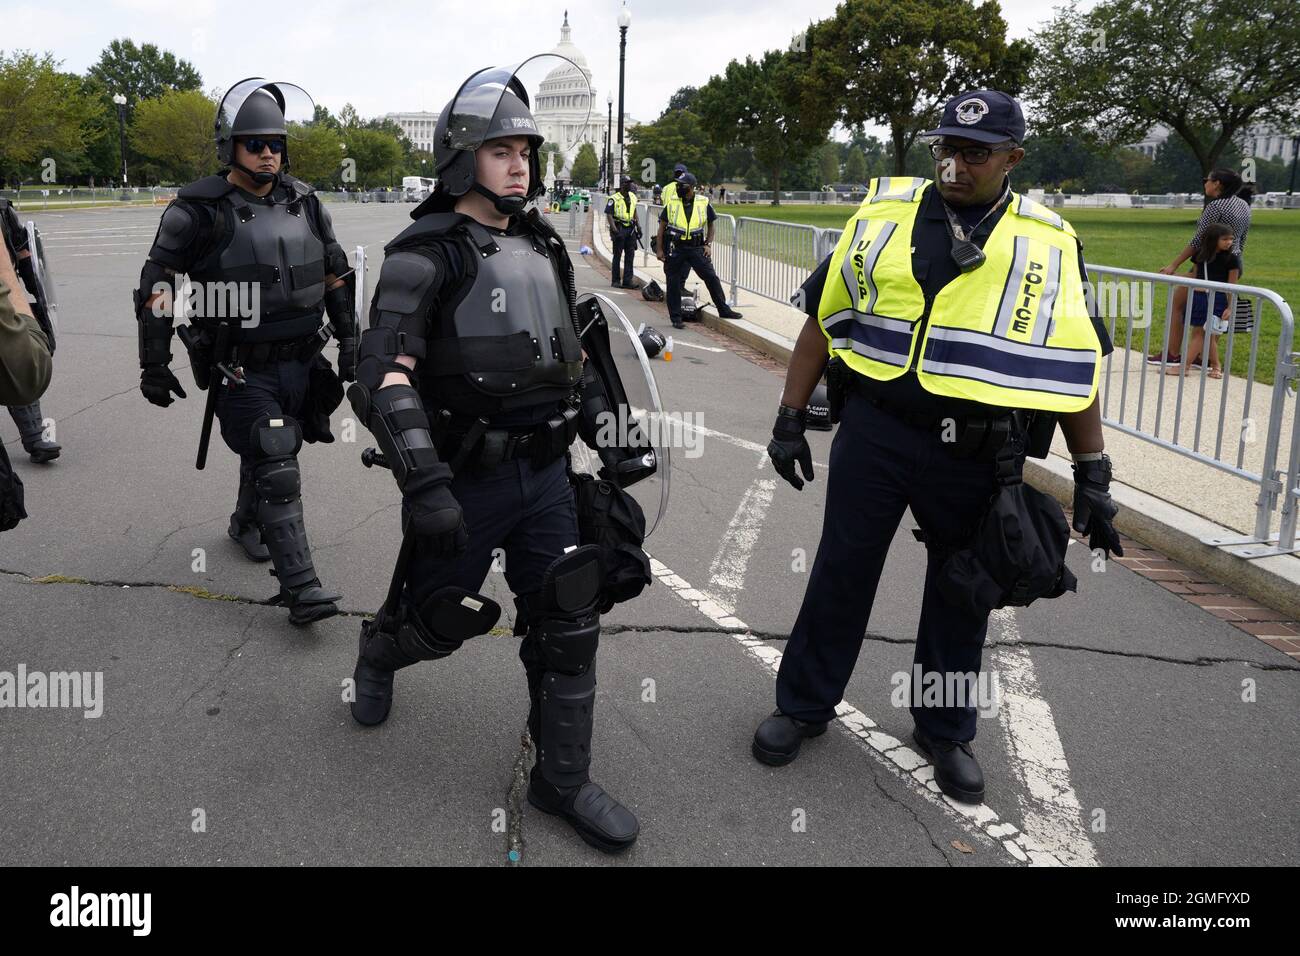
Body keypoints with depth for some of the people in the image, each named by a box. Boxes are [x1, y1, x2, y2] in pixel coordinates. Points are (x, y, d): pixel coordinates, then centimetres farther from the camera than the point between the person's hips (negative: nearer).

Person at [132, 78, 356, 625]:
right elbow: (157, 287, -6)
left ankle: (246, 525, 48)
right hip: (242, 370, -5)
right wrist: (154, 366, -7)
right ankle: (301, 588, -9)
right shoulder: (199, 212, -10)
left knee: (268, 453, 20)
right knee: (275, 470, -11)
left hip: (302, 362, 6)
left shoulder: (303, 203, 6)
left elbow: (336, 276, 16)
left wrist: (349, 340, 14)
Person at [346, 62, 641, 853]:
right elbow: (384, 376, -22)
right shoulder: (426, 255, -12)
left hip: (547, 473, 6)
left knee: (569, 624, 5)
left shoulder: (544, 247, 10)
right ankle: (378, 654, 49)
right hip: (466, 482, -5)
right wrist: (423, 483, -32)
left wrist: (607, 436, 17)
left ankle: (564, 780, 21)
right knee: (440, 621, 12)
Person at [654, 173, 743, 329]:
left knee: (711, 277, -3)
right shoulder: (672, 203, -1)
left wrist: (708, 244, 0)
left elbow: (710, 225, 12)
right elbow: (662, 225, 6)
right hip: (675, 248, 0)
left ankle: (723, 309, 9)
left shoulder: (703, 203, 0)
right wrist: (659, 249, 1)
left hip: (697, 248, 0)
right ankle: (676, 318, 12)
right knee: (674, 284, 2)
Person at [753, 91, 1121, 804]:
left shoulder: (1050, 245, 2)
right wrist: (790, 419, 4)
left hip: (979, 456, 0)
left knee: (961, 595, 13)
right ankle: (803, 705, 31)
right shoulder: (883, 215, 3)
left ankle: (945, 730, 35)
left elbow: (1075, 369, 4)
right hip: (873, 436, 0)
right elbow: (822, 321, 6)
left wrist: (1092, 477, 3)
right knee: (840, 575, 11)